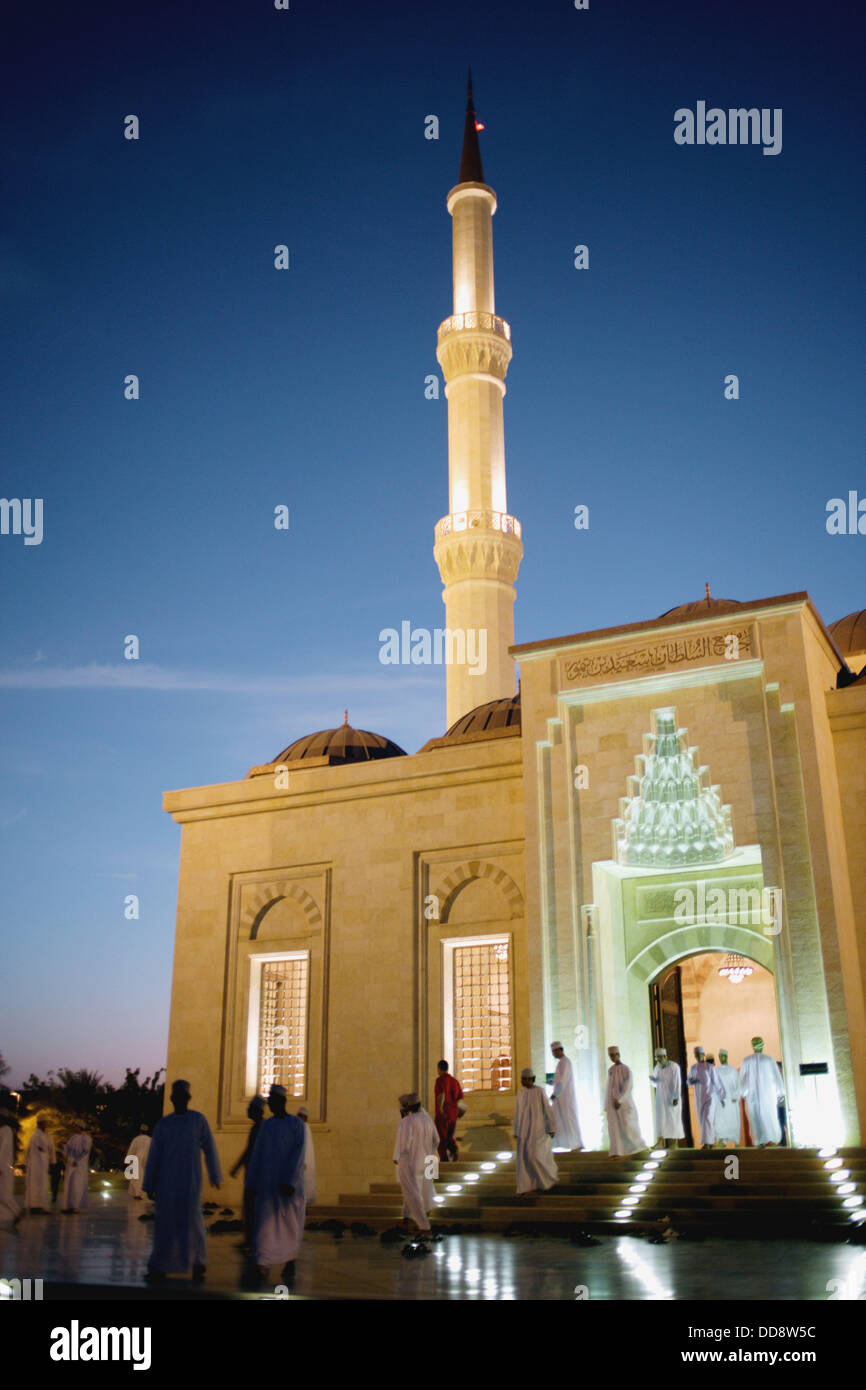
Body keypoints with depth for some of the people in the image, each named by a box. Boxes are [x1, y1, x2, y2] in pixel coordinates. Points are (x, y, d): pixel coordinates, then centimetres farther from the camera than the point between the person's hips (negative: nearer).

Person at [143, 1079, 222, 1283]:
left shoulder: (199, 1119, 2)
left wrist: (215, 1176, 7)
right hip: (167, 1180, 2)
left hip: (191, 1179, -2)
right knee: (164, 1222, 1)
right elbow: (153, 1155, 8)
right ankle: (159, 1268, 11)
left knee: (192, 1219, -8)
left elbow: (209, 1149, 5)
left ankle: (198, 1262, 10)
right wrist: (149, 1185, 5)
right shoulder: (163, 1124, 8)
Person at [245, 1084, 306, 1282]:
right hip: (268, 1181, 3)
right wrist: (253, 1182, 6)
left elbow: (299, 1154, -13)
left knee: (290, 1222, 7)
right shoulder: (266, 1125, 8)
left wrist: (290, 1181, -21)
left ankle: (290, 1260, 25)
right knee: (266, 1220, -9)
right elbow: (258, 1154, 9)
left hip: (289, 1181, -3)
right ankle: (263, 1264, -15)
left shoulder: (296, 1124, -6)